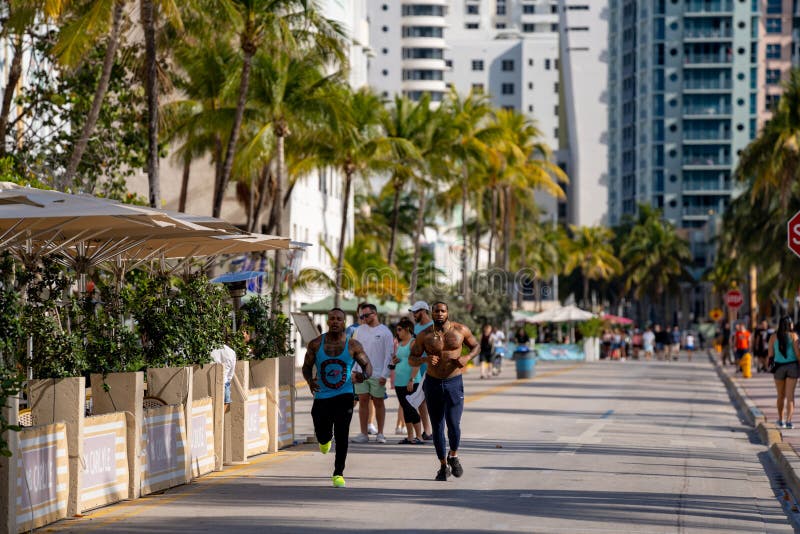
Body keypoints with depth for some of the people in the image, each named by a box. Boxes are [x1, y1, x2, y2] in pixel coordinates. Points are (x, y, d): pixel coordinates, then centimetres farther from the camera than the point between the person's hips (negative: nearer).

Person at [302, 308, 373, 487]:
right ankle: (326, 440, 47)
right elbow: (306, 366, 9)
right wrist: (309, 380, -13)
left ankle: (338, 473, -3)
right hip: (322, 396, 2)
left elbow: (367, 365, 4)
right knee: (322, 435, 6)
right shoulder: (316, 344, -1)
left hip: (344, 395, -2)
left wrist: (364, 376, -20)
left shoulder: (353, 345, -3)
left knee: (341, 435, -14)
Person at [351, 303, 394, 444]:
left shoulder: (385, 332, -4)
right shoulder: (360, 330, 9)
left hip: (378, 375, -3)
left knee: (378, 403, 4)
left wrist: (384, 375, -11)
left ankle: (380, 434, 10)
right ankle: (364, 434, 3)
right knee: (363, 401, 1)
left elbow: (389, 355, -5)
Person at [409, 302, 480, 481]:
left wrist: (467, 357, -9)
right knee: (437, 427, 6)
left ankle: (453, 456, 13)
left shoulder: (460, 330, -2)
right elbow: (411, 359, -1)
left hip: (454, 383, -1)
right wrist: (425, 360, -22)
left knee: (453, 424, -14)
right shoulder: (424, 335, -2)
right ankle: (443, 466, 19)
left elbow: (476, 346, 12)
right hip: (433, 383, 1)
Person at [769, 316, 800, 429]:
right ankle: (789, 421, -14)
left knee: (781, 396, 18)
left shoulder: (773, 337, -1)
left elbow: (770, 354, -2)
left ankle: (781, 420, 25)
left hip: (779, 366, 2)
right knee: (790, 395, -3)